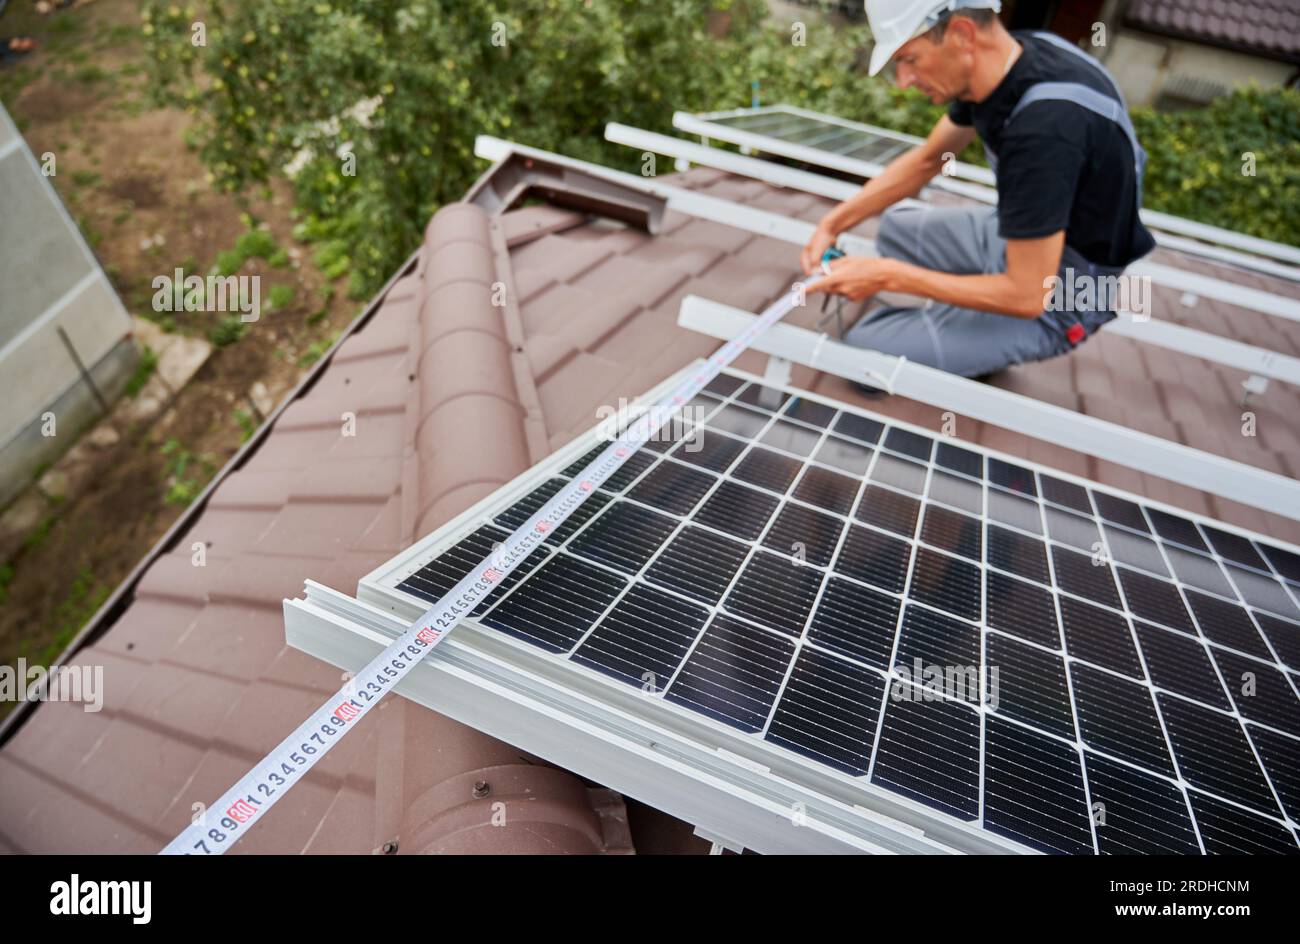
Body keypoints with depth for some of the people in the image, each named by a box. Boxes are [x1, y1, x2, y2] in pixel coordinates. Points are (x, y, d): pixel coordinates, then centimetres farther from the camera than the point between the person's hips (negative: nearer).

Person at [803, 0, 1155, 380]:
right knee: (896, 227, 19)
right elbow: (925, 161, 8)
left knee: (863, 348, -15)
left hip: (1054, 302, -8)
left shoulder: (1044, 128, -35)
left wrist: (888, 276, -25)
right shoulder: (1003, 61, -9)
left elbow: (1026, 296, -30)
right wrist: (832, 224, -1)